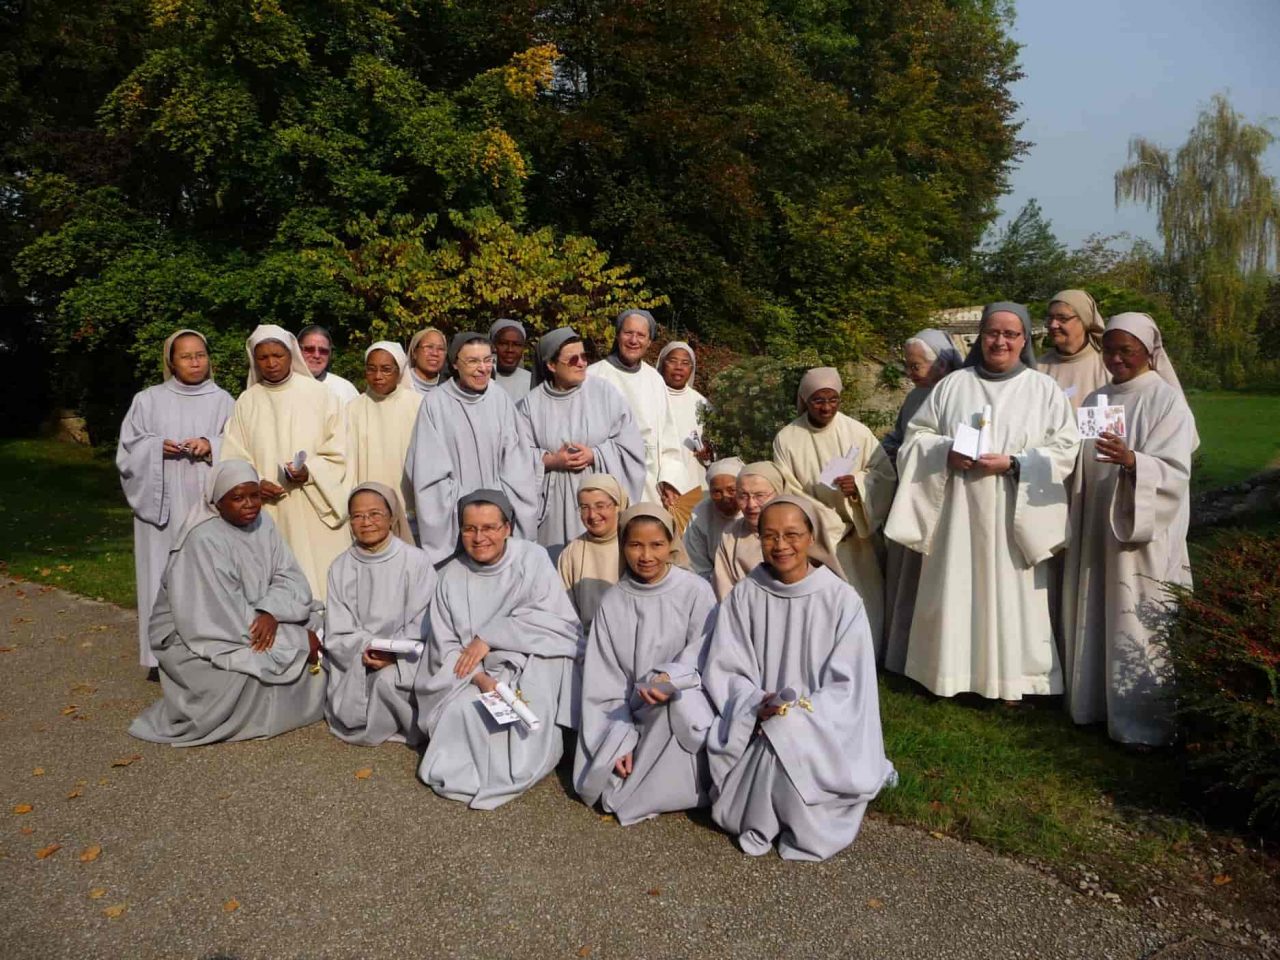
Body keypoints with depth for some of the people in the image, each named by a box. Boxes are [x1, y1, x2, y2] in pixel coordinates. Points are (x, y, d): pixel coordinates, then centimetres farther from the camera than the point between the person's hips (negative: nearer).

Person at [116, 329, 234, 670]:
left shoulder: (222, 400, 8)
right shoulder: (148, 400, 8)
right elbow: (128, 449, 7)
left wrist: (211, 446, -14)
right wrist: (158, 447, -11)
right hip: (164, 504, 0)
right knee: (166, 575, 0)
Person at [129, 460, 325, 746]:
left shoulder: (261, 522, -2)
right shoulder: (204, 540, -24)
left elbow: (289, 577, -6)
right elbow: (227, 617, -28)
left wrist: (271, 612, -29)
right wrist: (298, 639, -26)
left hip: (255, 620, 7)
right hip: (196, 637, -7)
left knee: (317, 627, -9)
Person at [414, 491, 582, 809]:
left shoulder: (533, 558, -7)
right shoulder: (451, 576, 1)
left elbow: (555, 621, -15)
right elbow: (446, 645, -2)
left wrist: (489, 636, -18)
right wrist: (480, 678, -22)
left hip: (534, 662, -2)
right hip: (475, 673, 2)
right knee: (463, 709, -27)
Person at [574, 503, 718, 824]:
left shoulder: (696, 590, -7)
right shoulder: (613, 601, 0)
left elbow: (704, 655, -11)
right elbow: (605, 678, -2)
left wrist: (671, 679, -33)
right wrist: (621, 740, -12)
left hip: (684, 707, -2)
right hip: (631, 715, 3)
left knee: (679, 702, -36)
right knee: (594, 785, -17)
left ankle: (632, 796, -15)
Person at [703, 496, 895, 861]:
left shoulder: (842, 599, -8)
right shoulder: (744, 595, -3)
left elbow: (848, 685, -8)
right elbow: (725, 670, -3)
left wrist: (799, 712, -21)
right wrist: (757, 705, -21)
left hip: (821, 730, -1)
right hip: (756, 727, 2)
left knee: (784, 746, -30)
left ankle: (807, 831, 1)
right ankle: (763, 824, 5)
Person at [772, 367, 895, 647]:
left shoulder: (858, 432, -4)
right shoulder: (786, 438, -5)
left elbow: (886, 476, 0)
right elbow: (788, 492, -4)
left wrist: (859, 484, -22)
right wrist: (832, 523, -11)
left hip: (855, 536, 1)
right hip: (813, 538, -1)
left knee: (862, 603, 0)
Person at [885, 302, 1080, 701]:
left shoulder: (1045, 390, 4)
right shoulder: (952, 385, 8)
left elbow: (1065, 449, -2)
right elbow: (917, 436, 8)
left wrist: (1012, 464, -16)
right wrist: (947, 452, -12)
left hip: (1012, 516, -1)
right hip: (959, 511, 2)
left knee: (1010, 592, 2)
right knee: (957, 591, 5)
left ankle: (1009, 677, 14)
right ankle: (954, 670, 17)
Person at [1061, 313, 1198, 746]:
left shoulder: (1167, 401, -7)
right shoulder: (1095, 400, 11)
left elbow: (1175, 472, -16)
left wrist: (1132, 461, -34)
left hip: (1143, 535, -6)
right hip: (1097, 528, 6)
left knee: (1138, 626, -3)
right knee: (1097, 619, 12)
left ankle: (1144, 720, 8)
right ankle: (1097, 701, 24)